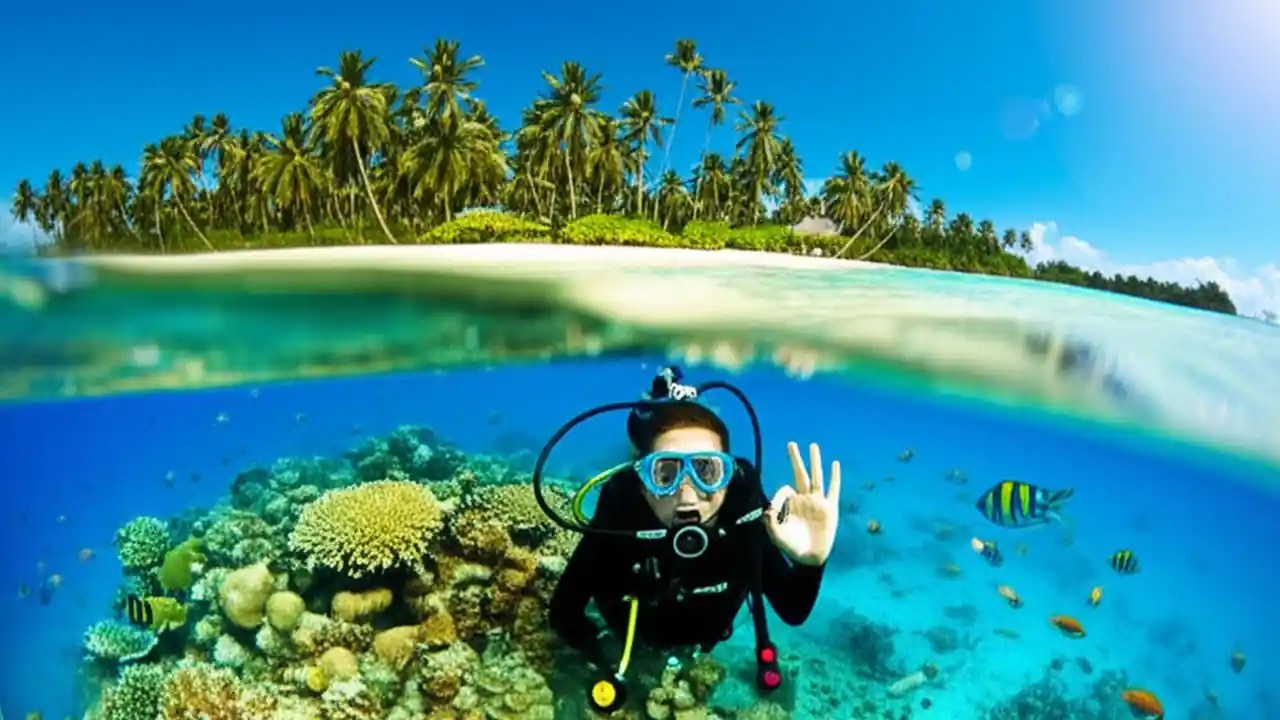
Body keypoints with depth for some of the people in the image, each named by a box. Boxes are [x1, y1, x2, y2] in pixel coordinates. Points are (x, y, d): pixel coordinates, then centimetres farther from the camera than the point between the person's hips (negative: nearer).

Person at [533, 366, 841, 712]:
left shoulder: (748, 514, -39)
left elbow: (793, 612, -29)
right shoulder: (617, 523, -44)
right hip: (637, 637, 0)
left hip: (706, 636, 1)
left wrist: (810, 563, -49)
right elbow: (563, 614, -28)